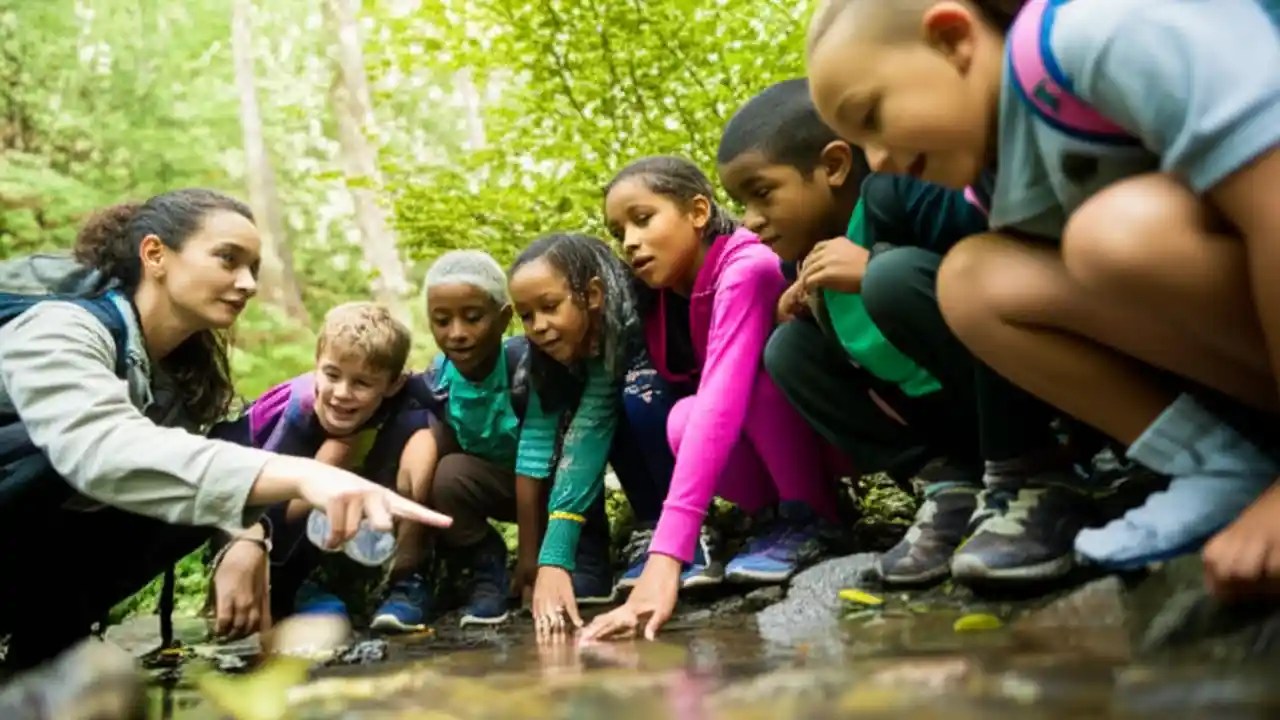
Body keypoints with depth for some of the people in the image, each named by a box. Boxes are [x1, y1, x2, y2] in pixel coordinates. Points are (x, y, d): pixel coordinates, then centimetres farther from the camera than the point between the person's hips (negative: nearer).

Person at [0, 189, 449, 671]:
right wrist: (300, 476, -56)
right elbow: (103, 451, -44)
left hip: (42, 555, 8)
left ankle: (47, 635, -2)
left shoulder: (185, 367, 2)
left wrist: (246, 542, -29)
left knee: (195, 497, -11)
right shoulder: (58, 330, -25)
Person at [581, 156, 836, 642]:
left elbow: (722, 400, -41)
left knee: (759, 370, -33)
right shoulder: (661, 296, -5)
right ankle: (776, 515, -1)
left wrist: (666, 554, -50)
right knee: (683, 422, -25)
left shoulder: (749, 269, -29)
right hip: (772, 446, 6)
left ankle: (811, 517, -12)